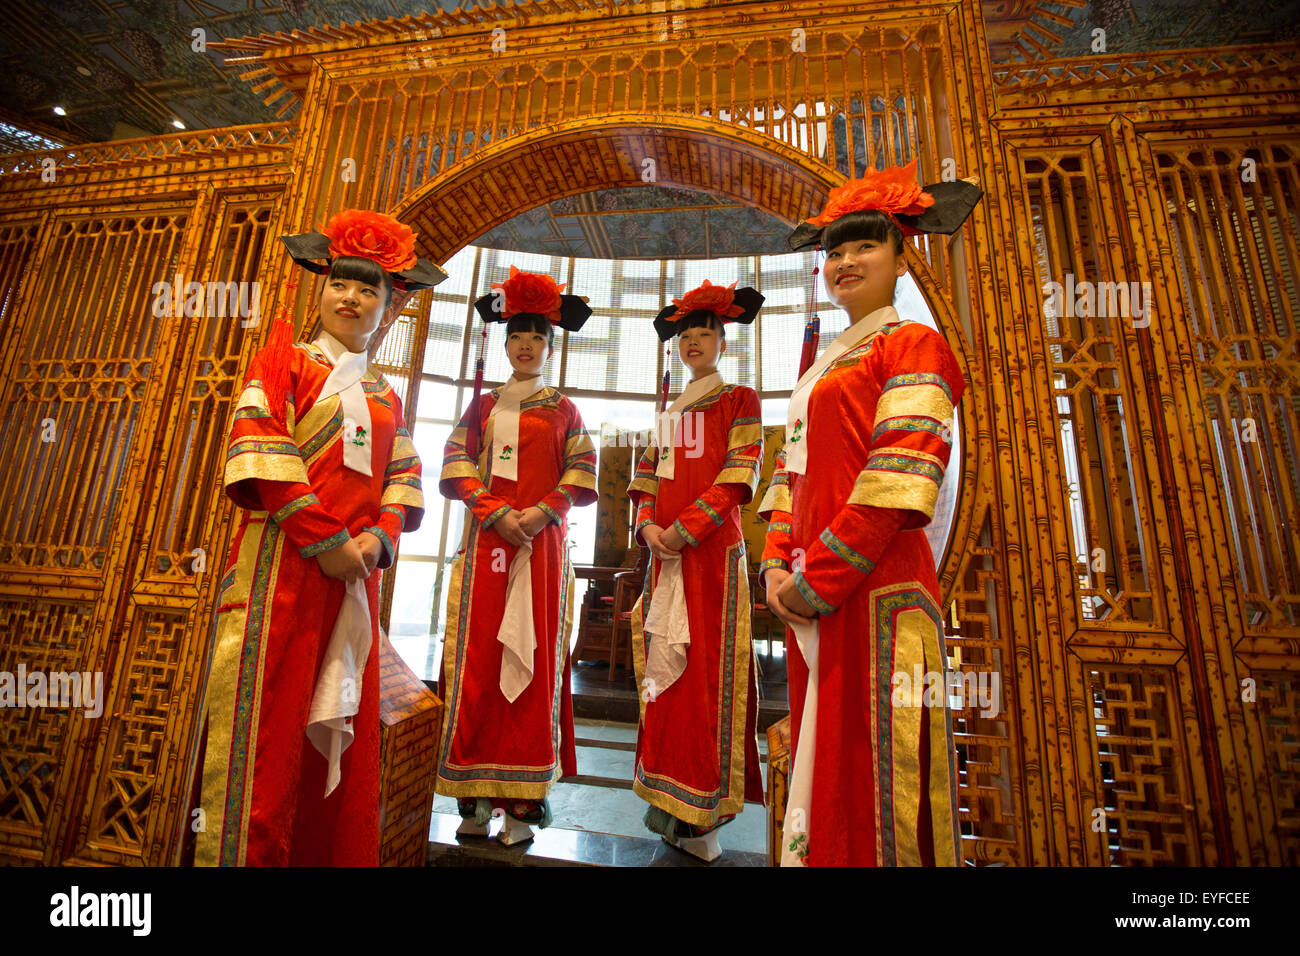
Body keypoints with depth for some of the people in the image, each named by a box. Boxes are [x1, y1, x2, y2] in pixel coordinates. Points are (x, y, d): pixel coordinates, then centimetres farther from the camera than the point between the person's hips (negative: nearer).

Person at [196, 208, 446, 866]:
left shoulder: (385, 398, 18)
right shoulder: (285, 361, 6)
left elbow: (403, 479, 10)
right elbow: (259, 455, -8)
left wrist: (378, 538, -9)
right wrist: (324, 540, -15)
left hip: (356, 579, 4)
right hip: (282, 565, -4)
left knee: (343, 740, 11)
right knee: (267, 731, 0)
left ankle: (334, 855, 26)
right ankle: (246, 854, 18)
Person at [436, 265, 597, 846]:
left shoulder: (563, 411, 13)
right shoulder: (483, 405, 16)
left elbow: (583, 476, 4)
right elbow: (455, 468, 5)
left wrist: (542, 512, -13)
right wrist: (496, 513, -11)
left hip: (543, 545, -1)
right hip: (486, 541, 1)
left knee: (534, 660, -1)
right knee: (478, 659, 0)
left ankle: (522, 803, 10)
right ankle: (473, 797, 13)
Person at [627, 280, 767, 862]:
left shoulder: (740, 401, 5)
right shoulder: (668, 413, 21)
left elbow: (738, 477, -7)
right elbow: (646, 479, 15)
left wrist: (683, 529, -15)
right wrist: (648, 527, -4)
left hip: (713, 549, -5)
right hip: (665, 553, 5)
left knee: (709, 666, -3)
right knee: (666, 666, 7)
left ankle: (701, 814, 12)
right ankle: (670, 800, 22)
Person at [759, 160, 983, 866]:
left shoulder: (913, 347, -2)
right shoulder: (821, 366, 21)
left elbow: (899, 480, -15)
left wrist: (816, 581, -15)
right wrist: (779, 566, 2)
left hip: (874, 590, -7)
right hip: (812, 597, 8)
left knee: (877, 775, 5)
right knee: (820, 761, 19)